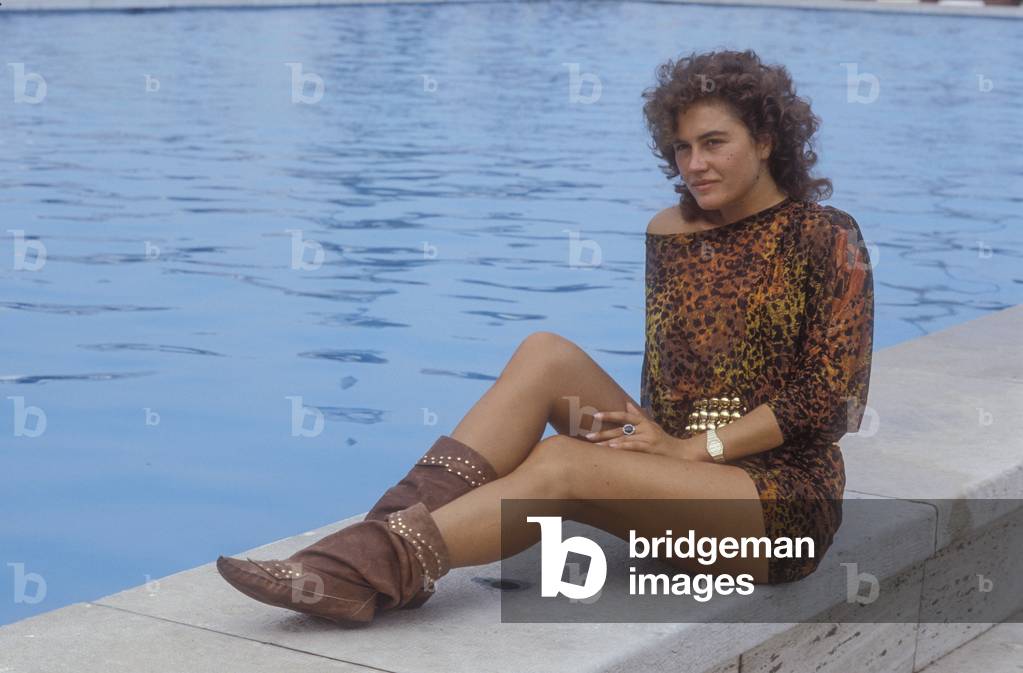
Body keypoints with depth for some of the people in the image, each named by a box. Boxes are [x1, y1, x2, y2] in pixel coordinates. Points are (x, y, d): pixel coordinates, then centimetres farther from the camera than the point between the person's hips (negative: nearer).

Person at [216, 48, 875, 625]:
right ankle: (404, 524, -33)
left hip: (783, 496, -5)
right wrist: (644, 431, -4)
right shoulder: (669, 233, 12)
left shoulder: (825, 238, -4)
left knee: (560, 463, -31)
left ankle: (368, 570, -40)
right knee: (546, 353, -19)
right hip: (678, 471, 5)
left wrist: (695, 448, -15)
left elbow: (828, 399, -11)